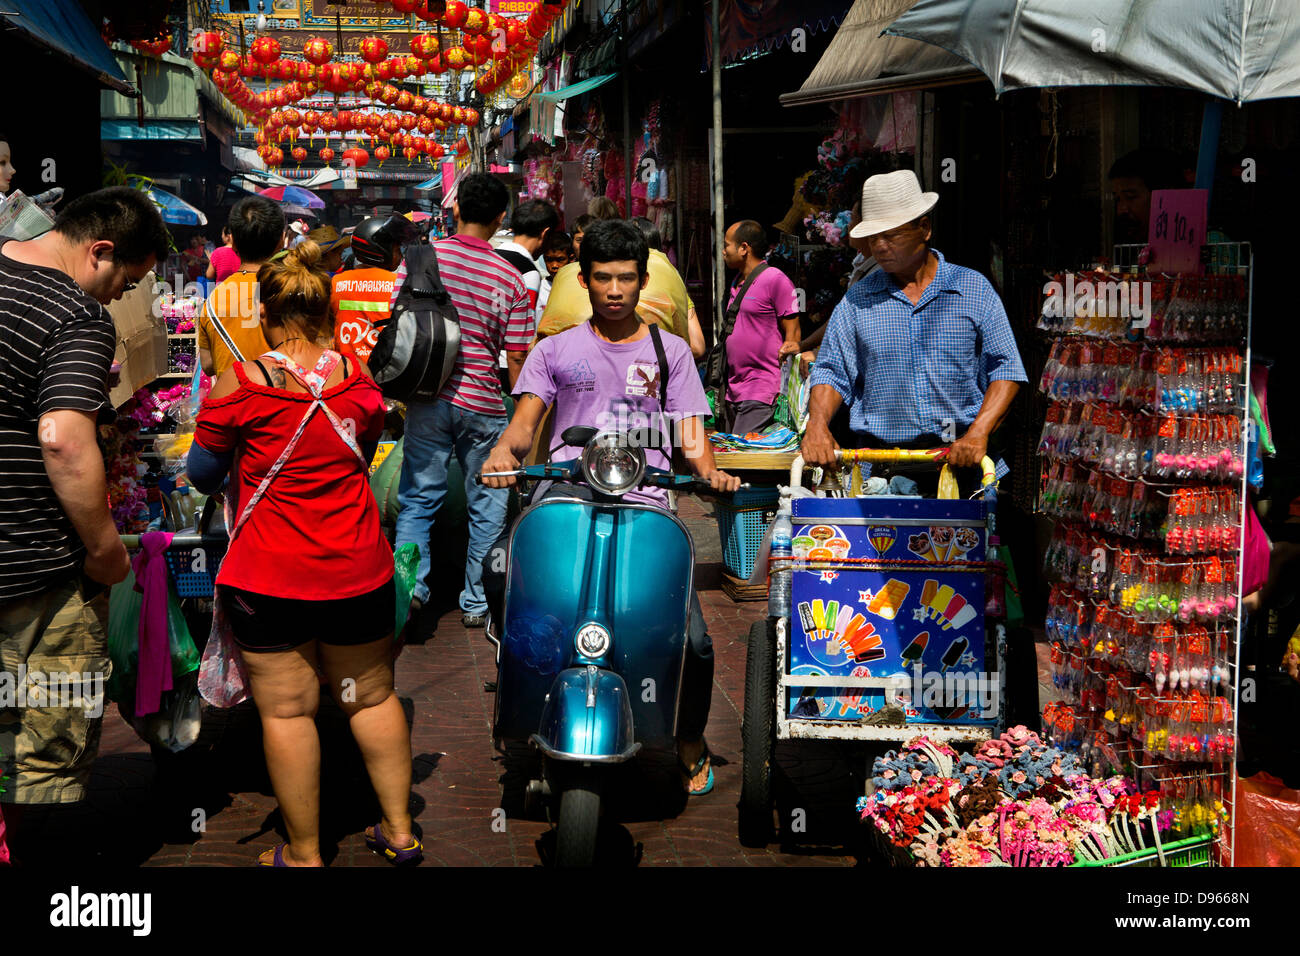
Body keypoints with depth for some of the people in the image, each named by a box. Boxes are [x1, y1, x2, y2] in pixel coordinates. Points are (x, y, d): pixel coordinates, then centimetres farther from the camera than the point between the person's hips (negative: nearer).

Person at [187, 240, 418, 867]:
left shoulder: (240, 384, -12)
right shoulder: (359, 381, -1)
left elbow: (203, 475, 0)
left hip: (268, 579, -4)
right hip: (358, 569, 4)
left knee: (286, 710, 5)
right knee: (371, 697, 17)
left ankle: (304, 855, 12)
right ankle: (399, 831, 25)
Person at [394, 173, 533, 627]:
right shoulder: (510, 279, -3)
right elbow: (516, 357, -1)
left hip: (428, 398, 1)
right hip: (484, 405, 0)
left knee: (418, 498, 11)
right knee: (487, 505, 11)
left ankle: (408, 583, -1)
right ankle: (478, 601, 16)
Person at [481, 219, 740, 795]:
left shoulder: (670, 352, 19)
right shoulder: (556, 351, 18)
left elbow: (689, 429, 11)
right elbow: (524, 423, 9)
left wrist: (707, 469, -11)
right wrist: (504, 451, -15)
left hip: (646, 503, 0)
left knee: (693, 641, -16)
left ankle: (689, 742, 11)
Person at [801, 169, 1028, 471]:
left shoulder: (975, 290, 9)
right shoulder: (857, 299, 12)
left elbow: (1005, 369, 5)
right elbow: (832, 372, 12)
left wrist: (978, 433, -10)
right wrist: (817, 425, -9)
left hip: (959, 458, -1)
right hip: (877, 458, 1)